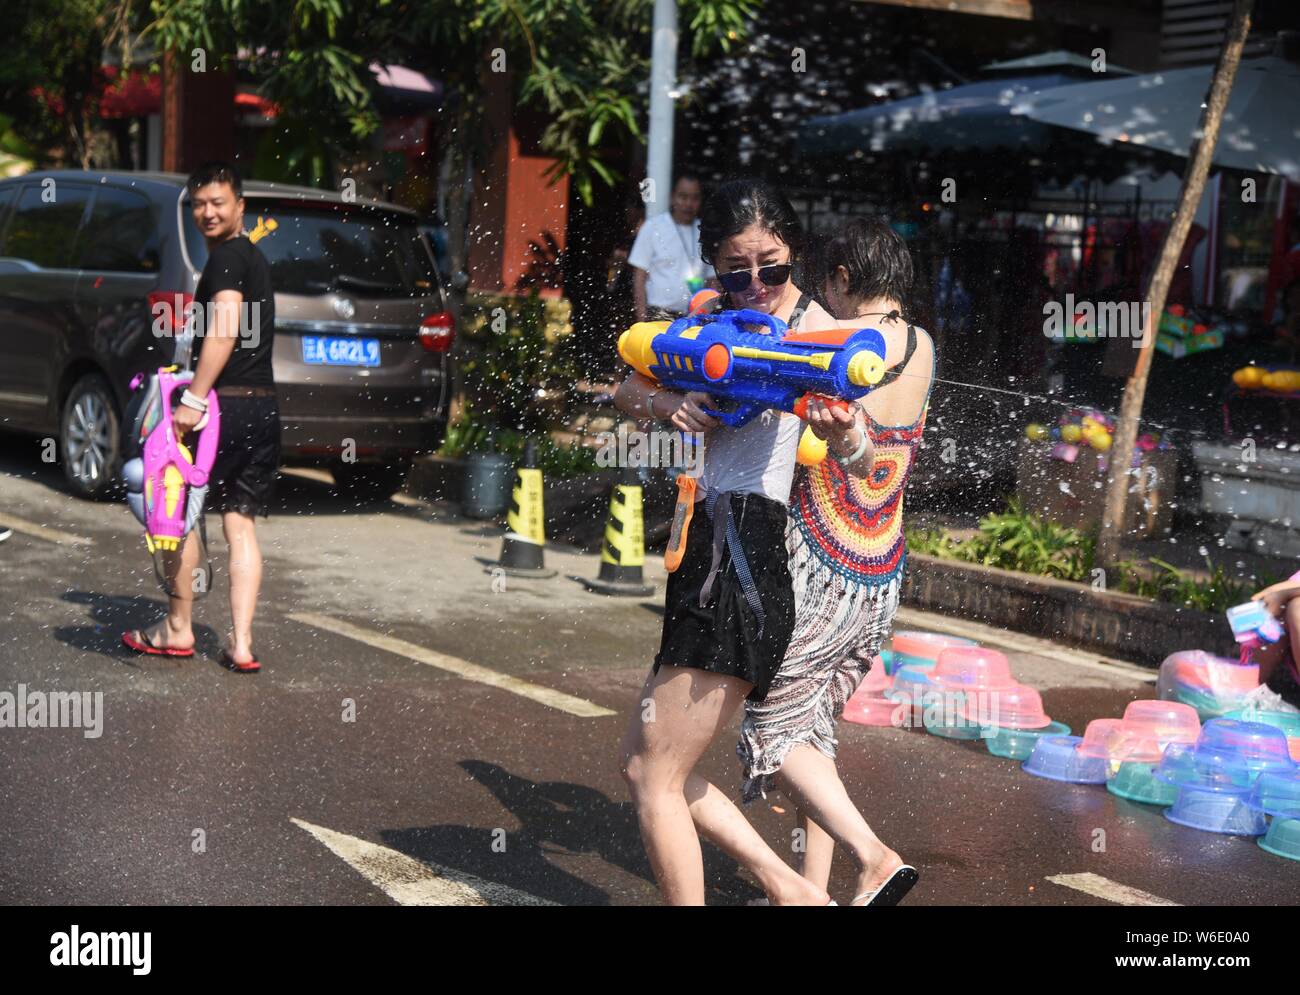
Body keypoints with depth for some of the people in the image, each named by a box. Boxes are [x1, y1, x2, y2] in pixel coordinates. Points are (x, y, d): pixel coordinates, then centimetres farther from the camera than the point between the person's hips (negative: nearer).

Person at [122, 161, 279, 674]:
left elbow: (225, 325, -25)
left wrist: (193, 398, -29)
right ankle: (240, 643, 1)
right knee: (241, 525, 7)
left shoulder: (226, 256, -10)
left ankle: (178, 629, 14)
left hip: (227, 403, -8)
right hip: (264, 406, 8)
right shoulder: (255, 258, 20)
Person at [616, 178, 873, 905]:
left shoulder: (812, 327, -8)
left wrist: (846, 435, -41)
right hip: (711, 553, 9)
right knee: (644, 763, 16)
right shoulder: (714, 318, 14)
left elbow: (864, 464, -16)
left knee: (655, 777, -3)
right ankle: (790, 888, 19)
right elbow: (629, 391, 20)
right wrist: (667, 403, -4)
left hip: (744, 562, -9)